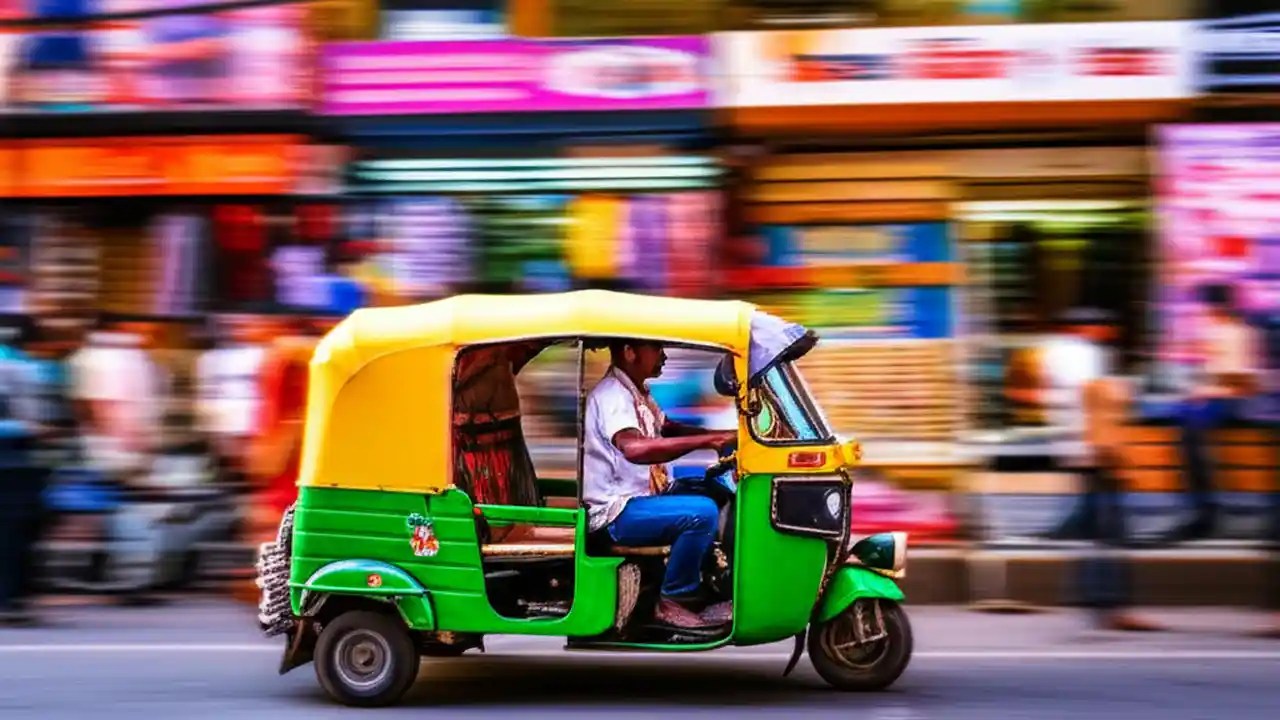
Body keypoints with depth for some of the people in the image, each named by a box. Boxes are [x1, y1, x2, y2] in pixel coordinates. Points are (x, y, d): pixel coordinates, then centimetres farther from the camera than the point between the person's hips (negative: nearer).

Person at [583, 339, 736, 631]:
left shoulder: (635, 392, 10)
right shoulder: (612, 396, -21)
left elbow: (667, 428, 25)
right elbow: (634, 447, -39)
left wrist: (719, 437, 8)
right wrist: (707, 440, -39)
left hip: (642, 495, 10)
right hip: (618, 513, -10)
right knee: (702, 512, -27)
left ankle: (712, 583, 12)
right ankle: (673, 600, -12)